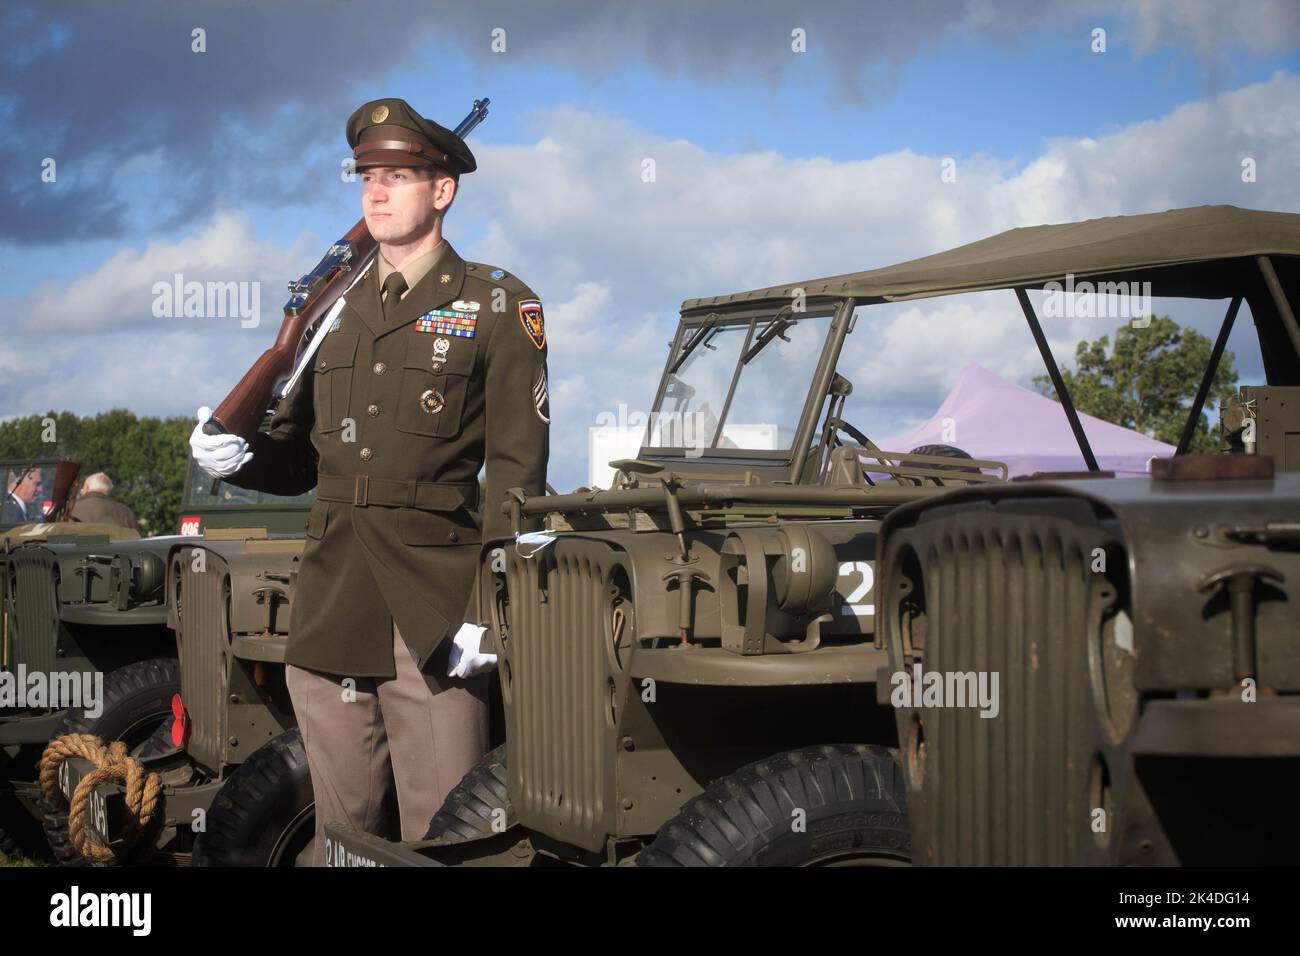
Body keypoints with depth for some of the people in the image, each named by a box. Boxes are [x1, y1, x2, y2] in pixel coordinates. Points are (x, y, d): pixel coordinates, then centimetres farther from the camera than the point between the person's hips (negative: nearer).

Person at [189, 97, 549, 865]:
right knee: (343, 830, 11)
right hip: (329, 616, 5)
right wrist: (238, 458, -2)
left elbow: (517, 471, -5)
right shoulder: (334, 309, 17)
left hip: (433, 617, -5)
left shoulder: (497, 306, 1)